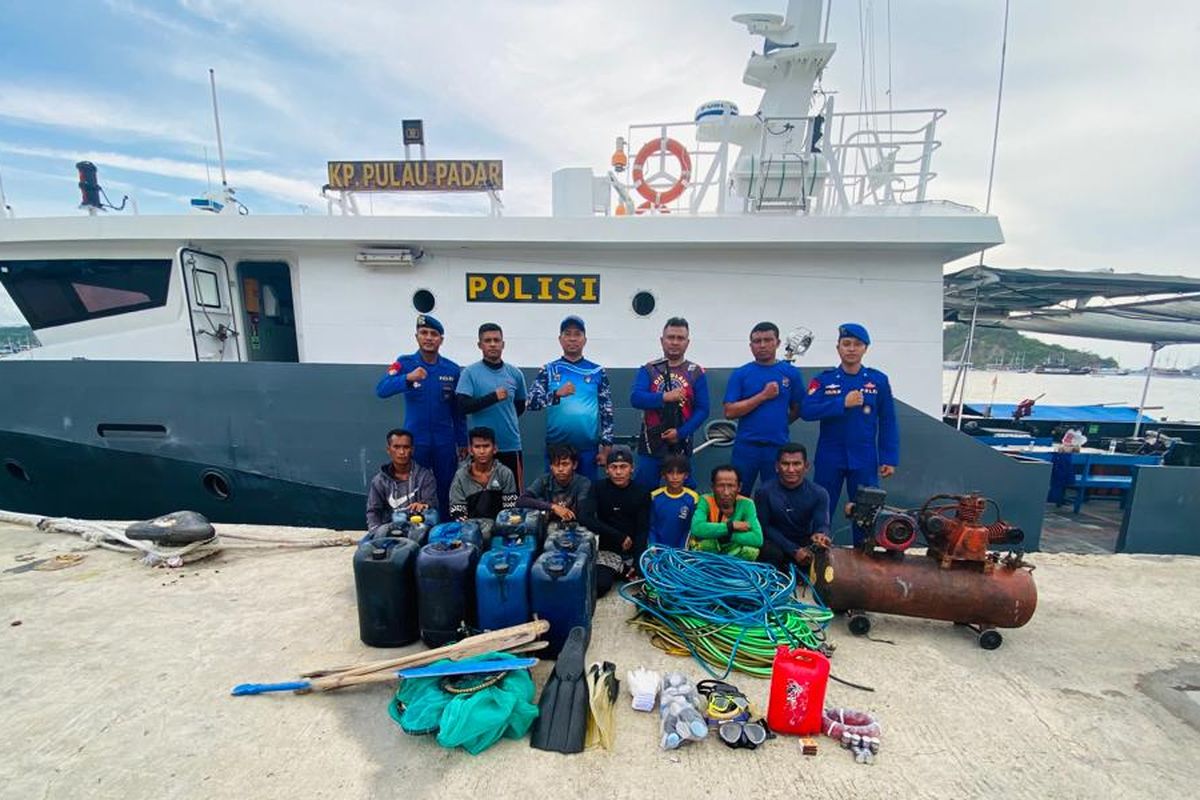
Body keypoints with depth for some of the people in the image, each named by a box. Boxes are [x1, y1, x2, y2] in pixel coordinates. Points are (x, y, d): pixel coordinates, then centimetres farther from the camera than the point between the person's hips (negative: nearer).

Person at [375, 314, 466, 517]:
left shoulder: (452, 369, 0)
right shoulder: (404, 363, -3)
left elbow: (458, 410, 7)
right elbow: (381, 390, -19)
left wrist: (462, 441, 8)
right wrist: (408, 378, -35)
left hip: (445, 442, 1)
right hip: (414, 441, -1)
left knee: (445, 491, 10)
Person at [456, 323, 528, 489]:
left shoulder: (515, 373, 5)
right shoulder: (470, 373, -3)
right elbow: (463, 407, -13)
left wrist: (505, 421, 10)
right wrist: (493, 397, -19)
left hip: (511, 445, 3)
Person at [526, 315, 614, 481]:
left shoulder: (597, 372, 5)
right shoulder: (548, 370, 5)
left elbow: (607, 411, 5)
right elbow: (532, 402, -5)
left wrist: (606, 446, -1)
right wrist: (557, 394, -22)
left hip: (588, 448, 0)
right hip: (556, 447, 0)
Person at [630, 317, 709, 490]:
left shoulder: (696, 373, 2)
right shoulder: (648, 370, 2)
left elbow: (702, 410, -2)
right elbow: (635, 398, -11)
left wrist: (681, 432, -13)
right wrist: (665, 397, -23)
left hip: (681, 444, 0)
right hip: (650, 444, 0)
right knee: (642, 490, 9)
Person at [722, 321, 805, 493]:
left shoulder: (791, 373, 4)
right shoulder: (740, 374, 0)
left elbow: (798, 409, 13)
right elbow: (729, 412, -9)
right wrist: (763, 396, -13)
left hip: (778, 446, 1)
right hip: (746, 446, -1)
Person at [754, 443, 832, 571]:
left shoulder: (819, 493, -6)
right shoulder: (764, 492, -12)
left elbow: (822, 524, -13)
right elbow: (764, 526, -11)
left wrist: (820, 535, -39)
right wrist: (794, 550, -20)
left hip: (805, 542, 3)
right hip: (776, 543, -3)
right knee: (772, 553, -33)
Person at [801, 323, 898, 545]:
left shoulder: (878, 380, 0)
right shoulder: (824, 379, -1)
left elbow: (888, 423, 2)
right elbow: (807, 411, -15)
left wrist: (890, 459, -2)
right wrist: (843, 403, -21)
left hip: (865, 459, 1)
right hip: (829, 458, 0)